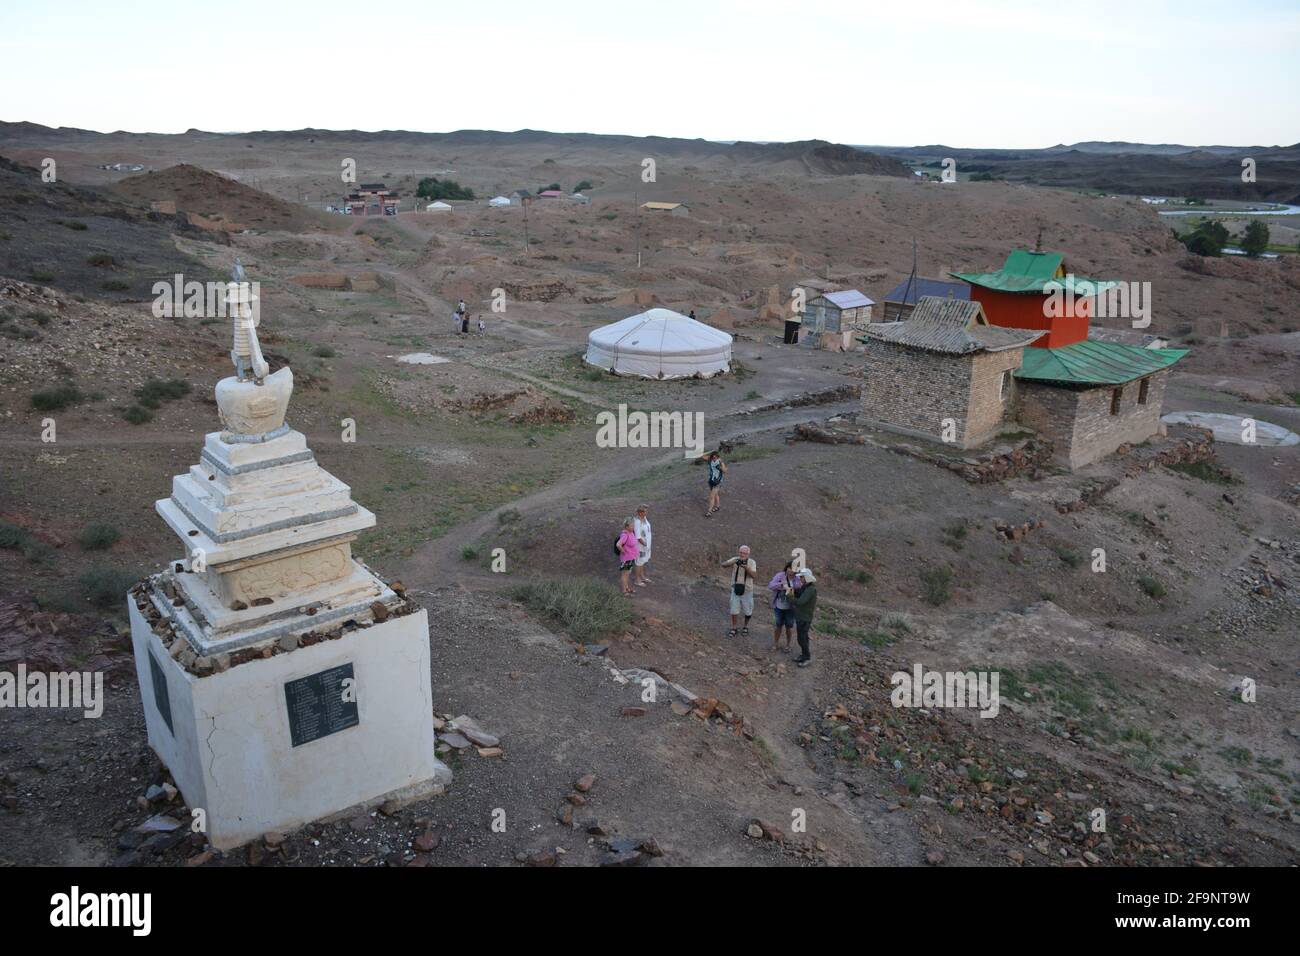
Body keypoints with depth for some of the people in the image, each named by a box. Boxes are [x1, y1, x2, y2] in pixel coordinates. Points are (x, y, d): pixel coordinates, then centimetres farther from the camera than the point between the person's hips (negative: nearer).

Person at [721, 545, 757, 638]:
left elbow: (753, 575, -22)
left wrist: (746, 567, -39)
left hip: (747, 590, 0)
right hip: (735, 589, 0)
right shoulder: (735, 559, -8)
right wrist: (733, 562, -41)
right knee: (734, 611, 4)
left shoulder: (751, 562, -9)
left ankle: (745, 627, 33)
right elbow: (723, 565, -22)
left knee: (748, 611, 11)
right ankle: (733, 629, 19)